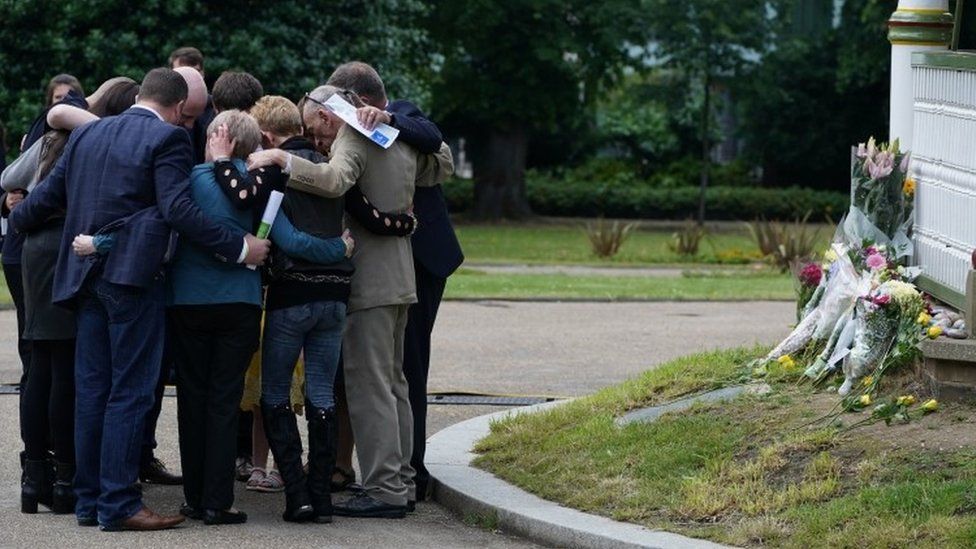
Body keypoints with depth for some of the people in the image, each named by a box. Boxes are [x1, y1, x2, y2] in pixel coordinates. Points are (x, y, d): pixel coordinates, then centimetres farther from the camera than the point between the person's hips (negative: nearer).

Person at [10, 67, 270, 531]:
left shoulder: (87, 134, 12)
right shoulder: (168, 139, -8)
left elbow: (49, 194, 15)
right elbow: (178, 211, -19)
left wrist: (16, 220, 35)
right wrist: (238, 247, -17)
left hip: (85, 278, 7)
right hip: (133, 276, -7)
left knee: (91, 390, 11)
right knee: (129, 393, -4)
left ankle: (89, 500, 14)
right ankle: (117, 504, -5)